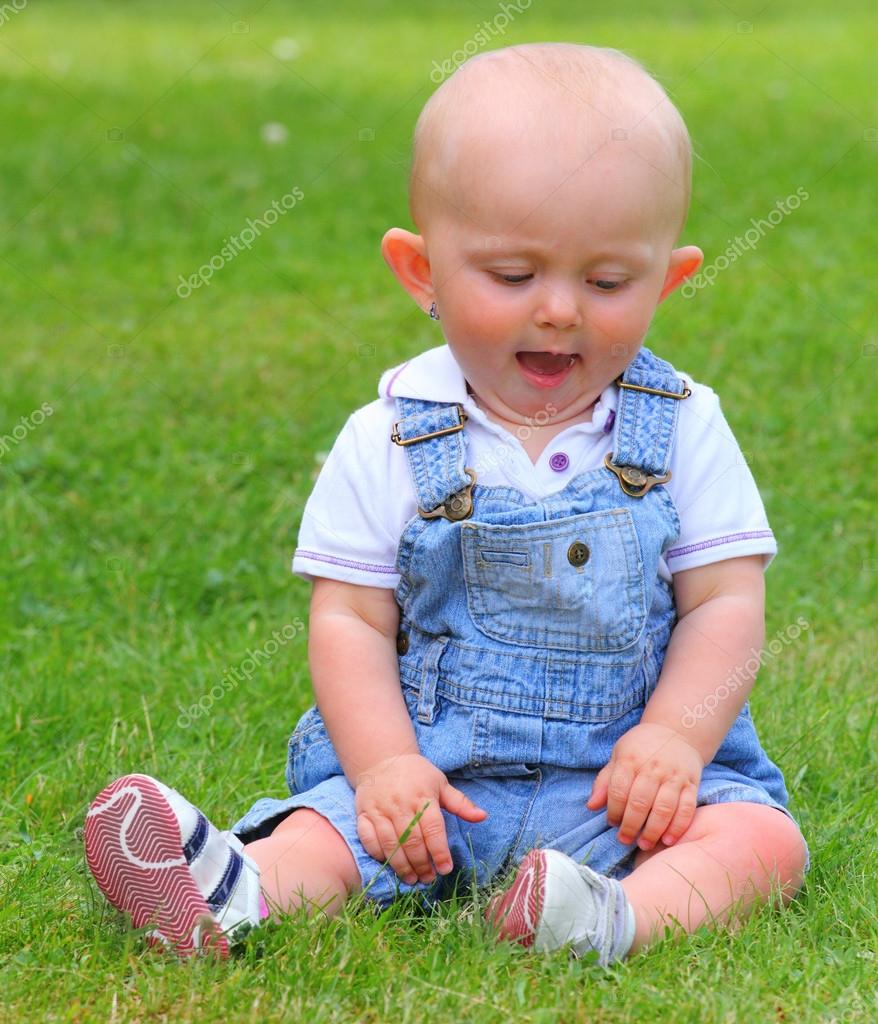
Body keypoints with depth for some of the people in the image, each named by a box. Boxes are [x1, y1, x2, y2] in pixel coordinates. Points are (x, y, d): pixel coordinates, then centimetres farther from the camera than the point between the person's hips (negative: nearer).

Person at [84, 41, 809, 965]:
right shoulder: (388, 442, -1)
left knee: (762, 837, -25)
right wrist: (385, 766, -17)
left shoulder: (683, 429, 1)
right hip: (434, 770, 0)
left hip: (623, 782, 0)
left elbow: (726, 604, 1)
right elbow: (349, 618, -2)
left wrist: (674, 738, -15)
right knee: (335, 826, -26)